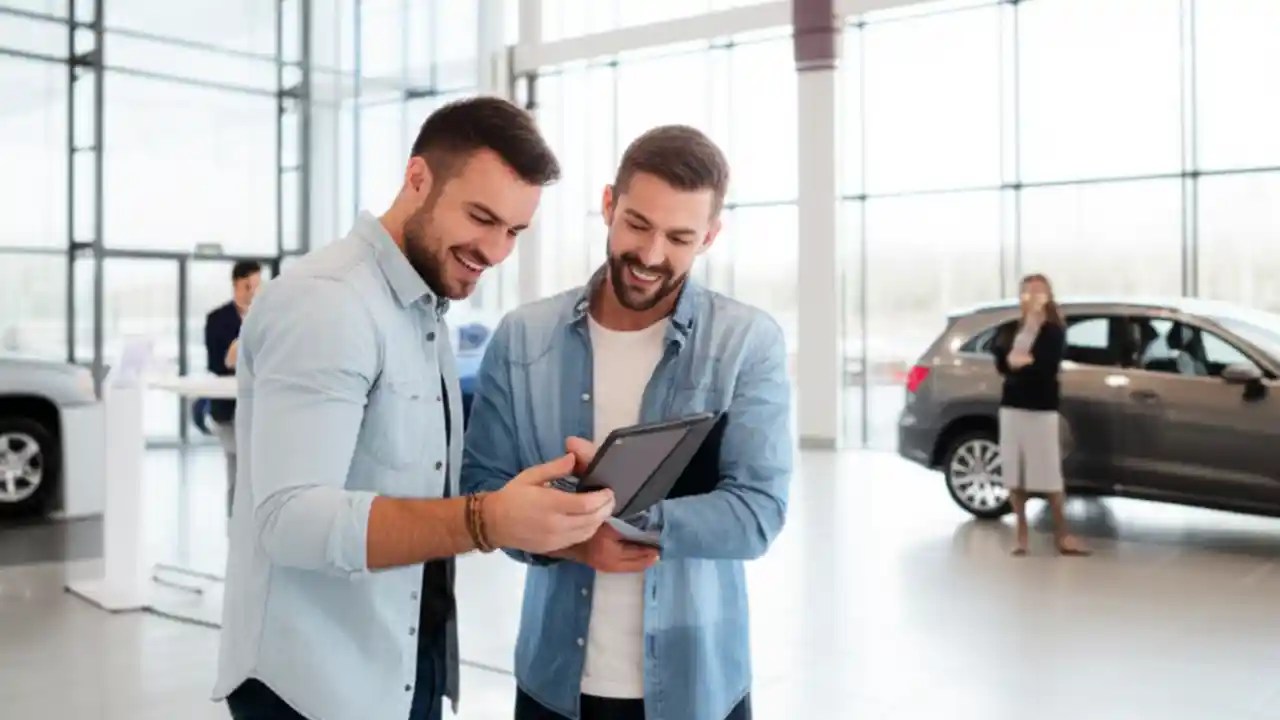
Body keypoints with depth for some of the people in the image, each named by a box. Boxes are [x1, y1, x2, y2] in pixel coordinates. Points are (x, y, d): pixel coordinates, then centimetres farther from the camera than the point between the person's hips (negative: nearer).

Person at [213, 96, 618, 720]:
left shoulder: (424, 312, 10)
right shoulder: (324, 301, -18)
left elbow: (419, 494, 9)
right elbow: (290, 518, -27)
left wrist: (528, 511, -4)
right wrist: (485, 522, -36)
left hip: (408, 669, 9)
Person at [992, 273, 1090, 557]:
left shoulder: (1054, 332, 0)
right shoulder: (1011, 330, 12)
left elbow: (1046, 367, -15)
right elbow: (1002, 363, -4)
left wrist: (1020, 362, -11)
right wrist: (1029, 363, -17)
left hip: (1042, 409, -4)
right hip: (1012, 406, 4)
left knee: (1051, 475, -5)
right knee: (1014, 475, 4)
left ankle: (1063, 536, 4)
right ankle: (1022, 535, 12)